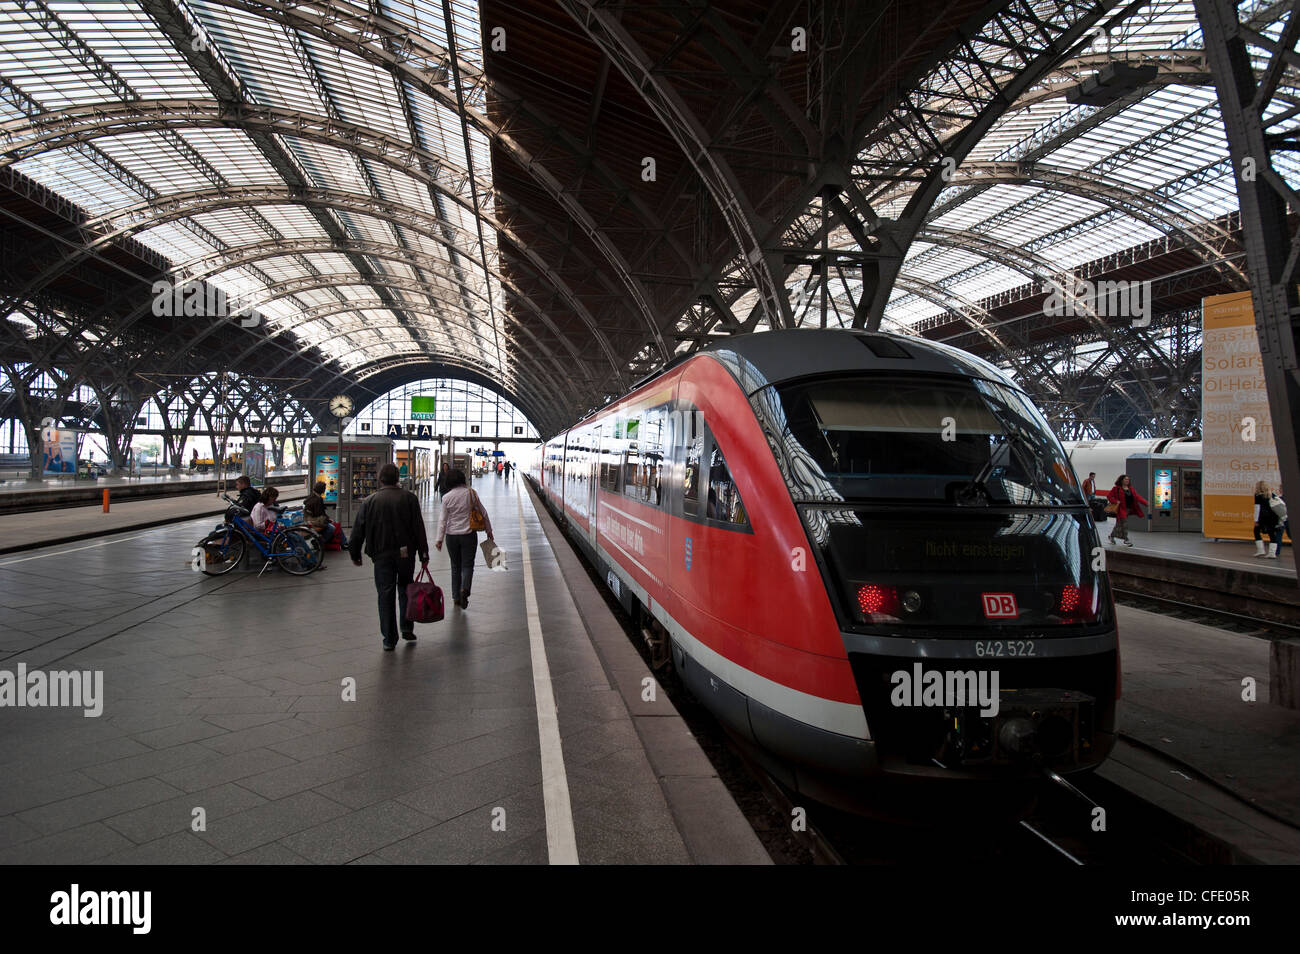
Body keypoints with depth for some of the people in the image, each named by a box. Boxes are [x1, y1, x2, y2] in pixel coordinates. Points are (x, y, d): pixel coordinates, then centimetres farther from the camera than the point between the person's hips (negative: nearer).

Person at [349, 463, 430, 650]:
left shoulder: (369, 501, -1)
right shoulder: (409, 498, -2)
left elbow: (358, 530, 3)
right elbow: (419, 528, -3)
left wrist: (355, 554, 14)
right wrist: (424, 554, 0)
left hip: (382, 555, 0)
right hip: (406, 553, 1)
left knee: (385, 595, 4)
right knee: (405, 588, 19)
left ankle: (389, 639, 5)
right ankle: (406, 628, 13)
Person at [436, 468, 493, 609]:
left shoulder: (447, 497, -6)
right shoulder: (471, 493, -6)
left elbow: (443, 519, -4)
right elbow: (483, 513, 0)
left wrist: (440, 539, 1)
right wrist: (489, 530, 11)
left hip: (452, 535, 1)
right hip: (469, 534, -1)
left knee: (455, 566, 13)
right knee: (467, 565, 4)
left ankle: (456, 597, 16)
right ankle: (464, 589, -22)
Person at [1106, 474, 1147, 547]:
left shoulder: (1130, 489, 12)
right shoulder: (1116, 489, -6)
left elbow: (1137, 496, 7)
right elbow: (1109, 496, -6)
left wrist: (1145, 502, -4)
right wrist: (1116, 501, -20)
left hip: (1129, 509, 6)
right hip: (1121, 509, -6)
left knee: (1119, 524, 13)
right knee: (1124, 524, -9)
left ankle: (1112, 536, 31)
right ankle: (1126, 540, -4)